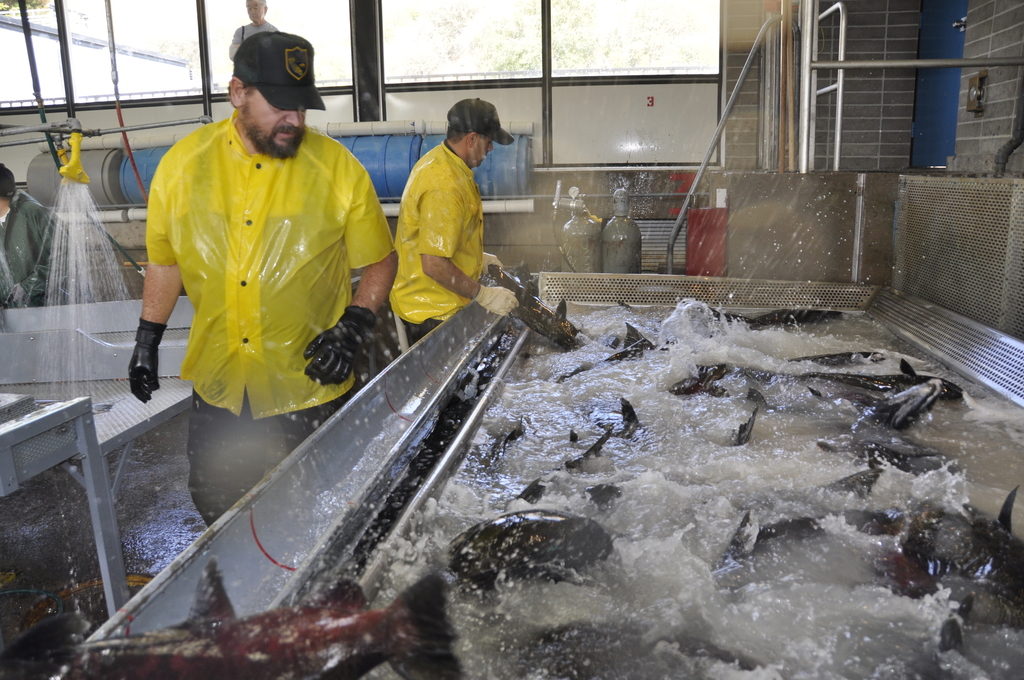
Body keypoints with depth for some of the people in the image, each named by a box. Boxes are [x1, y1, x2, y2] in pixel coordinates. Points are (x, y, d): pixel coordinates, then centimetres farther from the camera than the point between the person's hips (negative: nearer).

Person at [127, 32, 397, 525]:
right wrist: (147, 341, 13)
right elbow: (165, 260, 11)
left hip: (310, 387, -2)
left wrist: (353, 329, -14)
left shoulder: (338, 168, -9)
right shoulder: (183, 163, -2)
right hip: (218, 386, 3)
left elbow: (380, 262, -1)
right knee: (216, 507, 19)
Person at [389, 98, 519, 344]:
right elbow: (434, 264, -29)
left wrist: (478, 257, 20)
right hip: (433, 314, -10)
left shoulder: (437, 160, 7)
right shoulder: (445, 186, -26)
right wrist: (484, 295, -21)